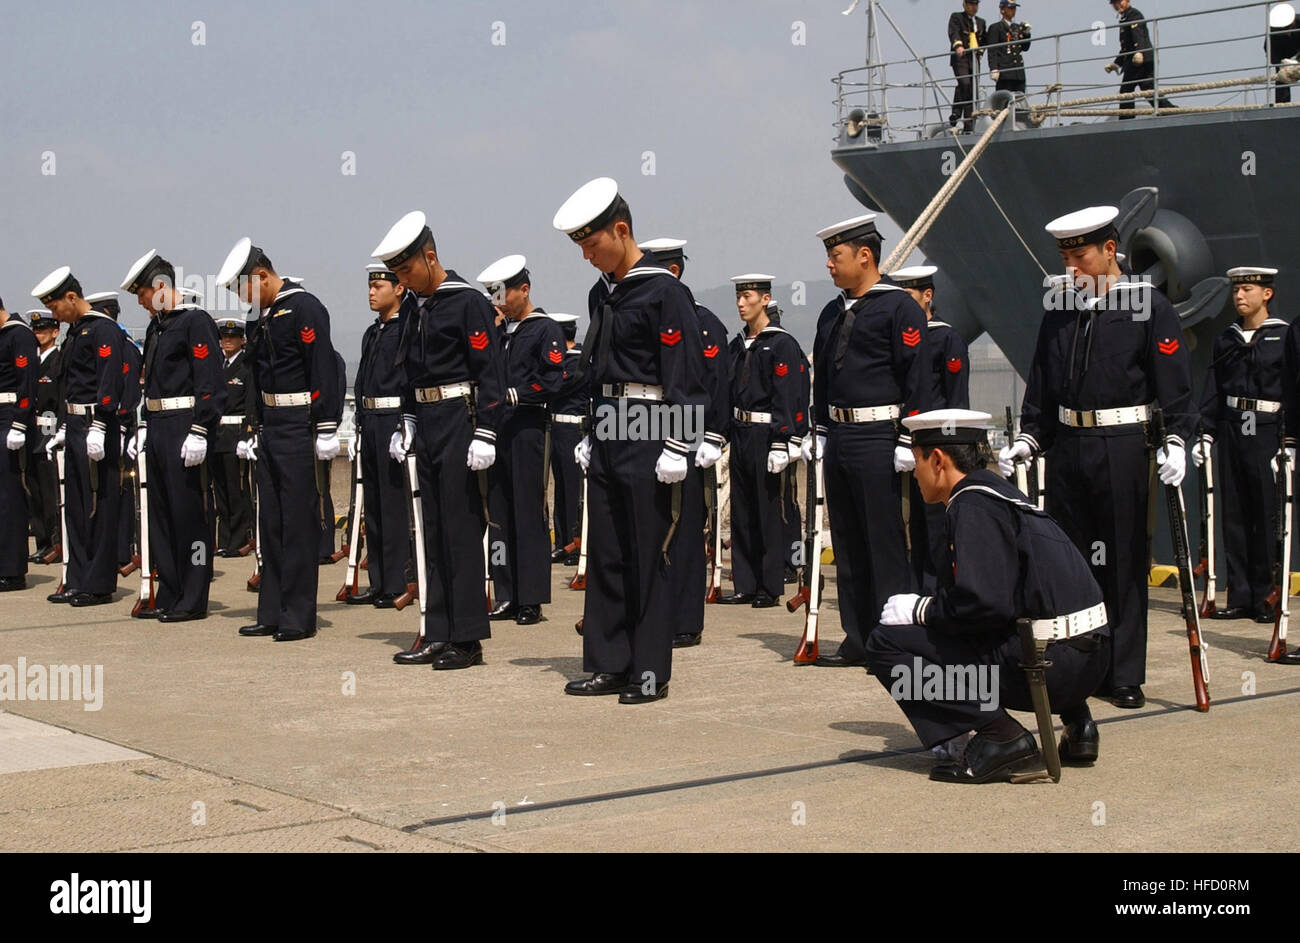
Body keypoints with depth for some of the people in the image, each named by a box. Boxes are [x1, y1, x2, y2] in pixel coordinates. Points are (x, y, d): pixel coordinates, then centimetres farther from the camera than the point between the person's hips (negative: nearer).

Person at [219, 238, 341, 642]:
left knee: (299, 521, -4)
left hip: (300, 428, -9)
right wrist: (252, 428, 19)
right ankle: (272, 613, 17)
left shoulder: (304, 307, -11)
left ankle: (299, 616, 1)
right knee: (271, 522, 11)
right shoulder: (262, 317, 15)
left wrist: (326, 429, -20)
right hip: (270, 428, 9)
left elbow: (324, 370, -17)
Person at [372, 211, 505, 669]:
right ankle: (438, 635, 15)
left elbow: (490, 371, -15)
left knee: (461, 530, -6)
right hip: (427, 425, 8)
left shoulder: (467, 301, -11)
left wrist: (485, 434, -19)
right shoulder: (413, 305, 12)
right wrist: (408, 422, 15)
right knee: (434, 532, 10)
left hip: (460, 422, -8)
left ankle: (468, 639, -1)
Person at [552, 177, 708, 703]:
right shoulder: (602, 293, 14)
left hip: (648, 437, -8)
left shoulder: (663, 291, -11)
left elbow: (685, 377, -14)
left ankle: (650, 672, 5)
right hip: (608, 436, 8)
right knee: (605, 554, 10)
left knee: (649, 557, -2)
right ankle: (609, 665, 17)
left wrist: (676, 449, -17)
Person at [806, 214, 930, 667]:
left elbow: (916, 378, -12)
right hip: (839, 439, 8)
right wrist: (819, 432, 17)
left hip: (878, 441, -8)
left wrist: (908, 441, -16)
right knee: (848, 544, 10)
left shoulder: (899, 307, -8)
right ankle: (858, 639, 17)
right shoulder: (833, 313, 16)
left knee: (885, 542, -3)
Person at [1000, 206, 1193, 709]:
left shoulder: (1150, 307, -4)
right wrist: (1027, 439, 7)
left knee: (1123, 564, 1)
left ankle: (1124, 676, 8)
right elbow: (1040, 386, 15)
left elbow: (1175, 385, -7)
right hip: (1066, 446, 5)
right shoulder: (1060, 312, 11)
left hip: (1122, 449, -5)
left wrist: (1175, 442, -16)